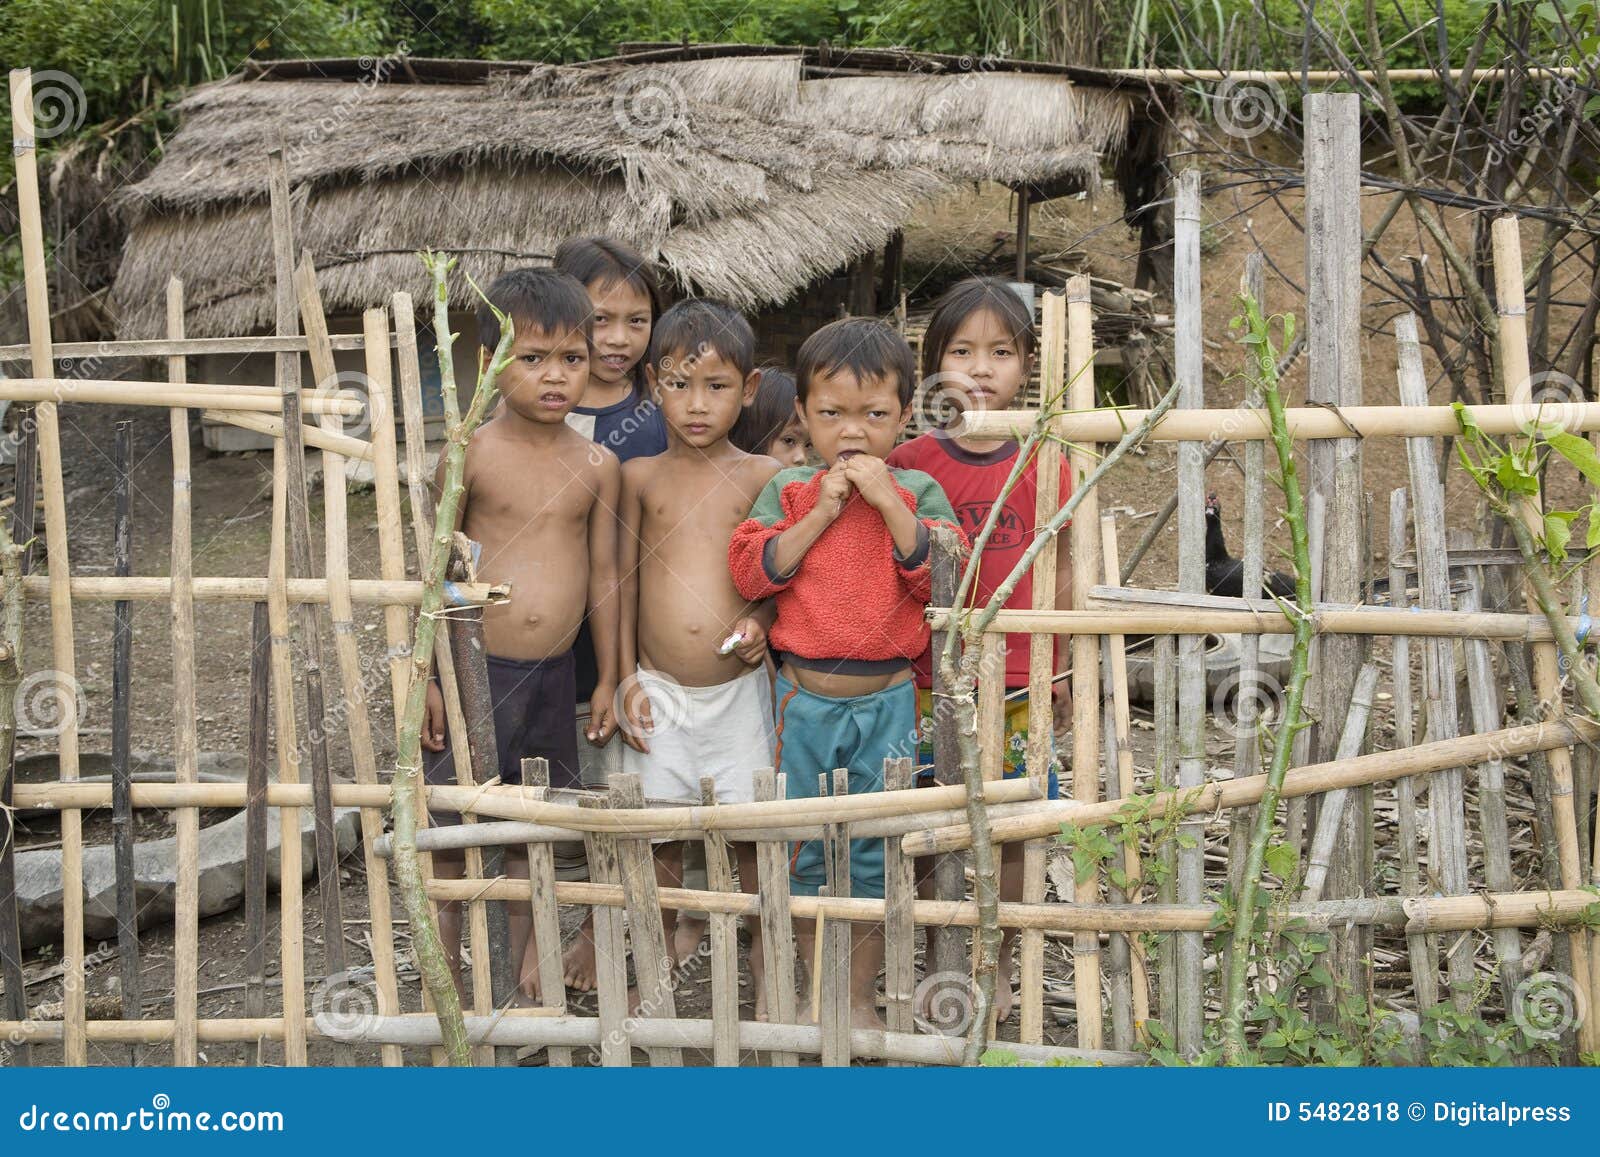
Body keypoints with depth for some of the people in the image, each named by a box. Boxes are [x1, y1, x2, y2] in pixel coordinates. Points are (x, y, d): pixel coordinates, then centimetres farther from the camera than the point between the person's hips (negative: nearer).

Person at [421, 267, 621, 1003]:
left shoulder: (598, 466, 2)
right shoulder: (472, 454, -7)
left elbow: (603, 574, 8)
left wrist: (608, 679, 10)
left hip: (554, 677, 3)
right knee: (445, 841, 4)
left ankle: (524, 986, 29)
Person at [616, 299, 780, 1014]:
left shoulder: (762, 477, -1)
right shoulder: (639, 477, 3)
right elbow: (624, 582, 7)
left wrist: (763, 622, -15)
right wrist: (627, 678, 3)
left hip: (739, 689, -1)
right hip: (660, 690, 1)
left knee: (755, 838, 4)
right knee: (661, 840, 10)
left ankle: (766, 971, 22)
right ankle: (667, 951, 33)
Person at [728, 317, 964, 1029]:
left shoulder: (917, 492, 0)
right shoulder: (789, 490, 1)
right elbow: (753, 572, -11)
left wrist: (886, 502, -18)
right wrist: (819, 515, -17)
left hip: (887, 701, -1)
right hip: (804, 696, 1)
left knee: (876, 854, 8)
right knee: (803, 849, 11)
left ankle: (861, 994, 25)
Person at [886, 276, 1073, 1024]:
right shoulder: (911, 462, -2)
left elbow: (1058, 570, 6)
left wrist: (1059, 668, 7)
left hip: (1014, 685, 0)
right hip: (929, 681, 0)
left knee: (1008, 834, 8)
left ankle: (997, 968, 26)